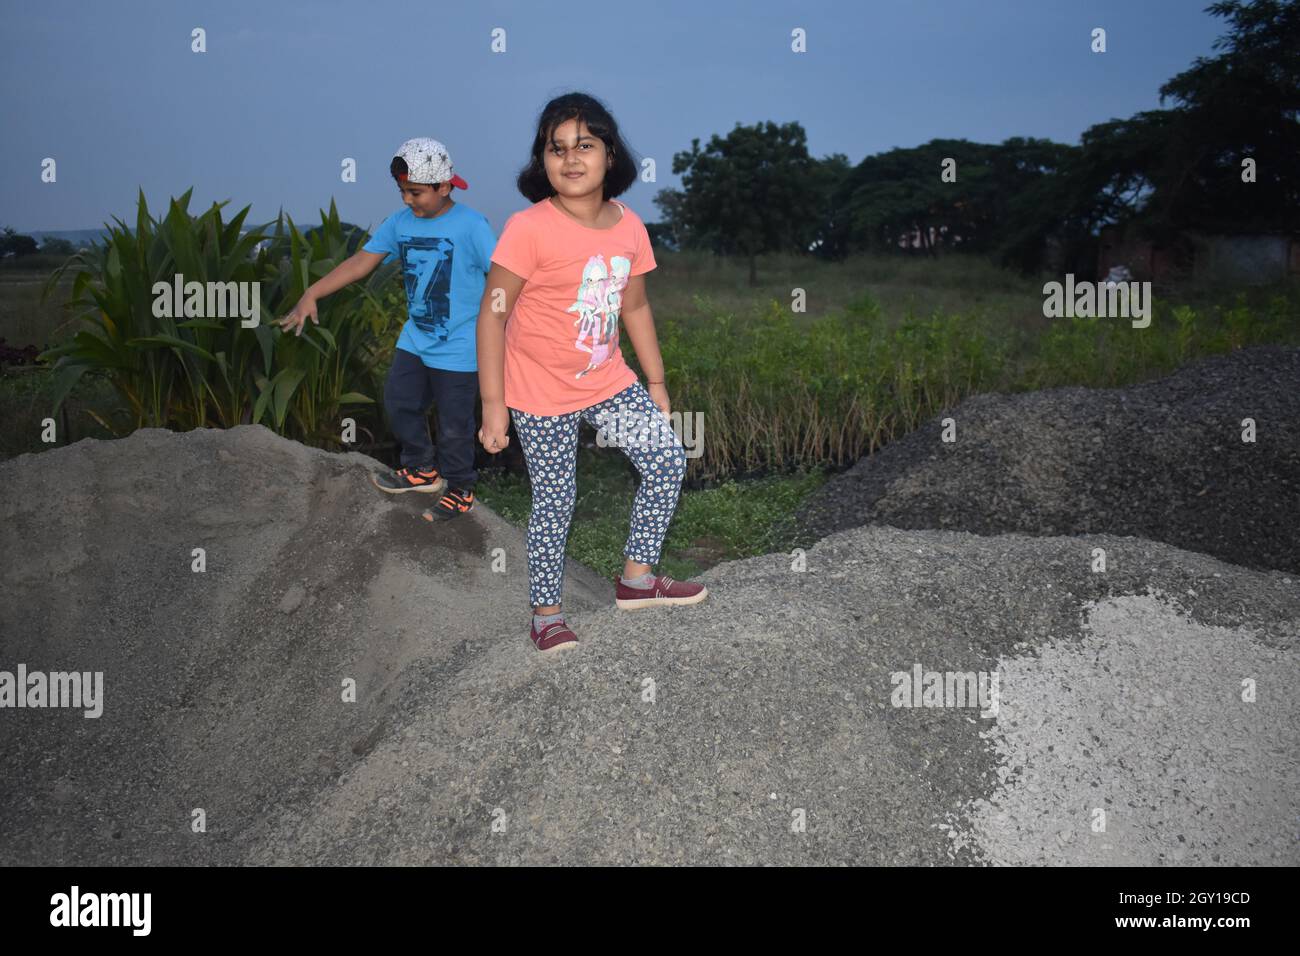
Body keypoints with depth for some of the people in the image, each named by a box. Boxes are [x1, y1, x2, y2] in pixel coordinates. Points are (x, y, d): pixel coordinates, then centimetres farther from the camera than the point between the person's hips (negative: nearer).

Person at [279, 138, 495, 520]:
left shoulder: (471, 225, -19)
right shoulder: (401, 222, 0)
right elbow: (361, 261, 0)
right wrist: (312, 294, -8)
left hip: (458, 349, -7)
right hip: (415, 340, 7)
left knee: (454, 425, 6)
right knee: (399, 403, 20)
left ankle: (459, 489, 28)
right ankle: (422, 469, 41)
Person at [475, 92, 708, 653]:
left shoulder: (629, 227, -2)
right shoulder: (528, 229, -20)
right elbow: (492, 315, -16)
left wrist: (656, 383, 14)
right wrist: (493, 405, -17)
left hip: (609, 381, 6)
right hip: (541, 393, -5)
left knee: (668, 460, 2)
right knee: (555, 503, 2)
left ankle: (636, 579, 18)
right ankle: (546, 614, 22)